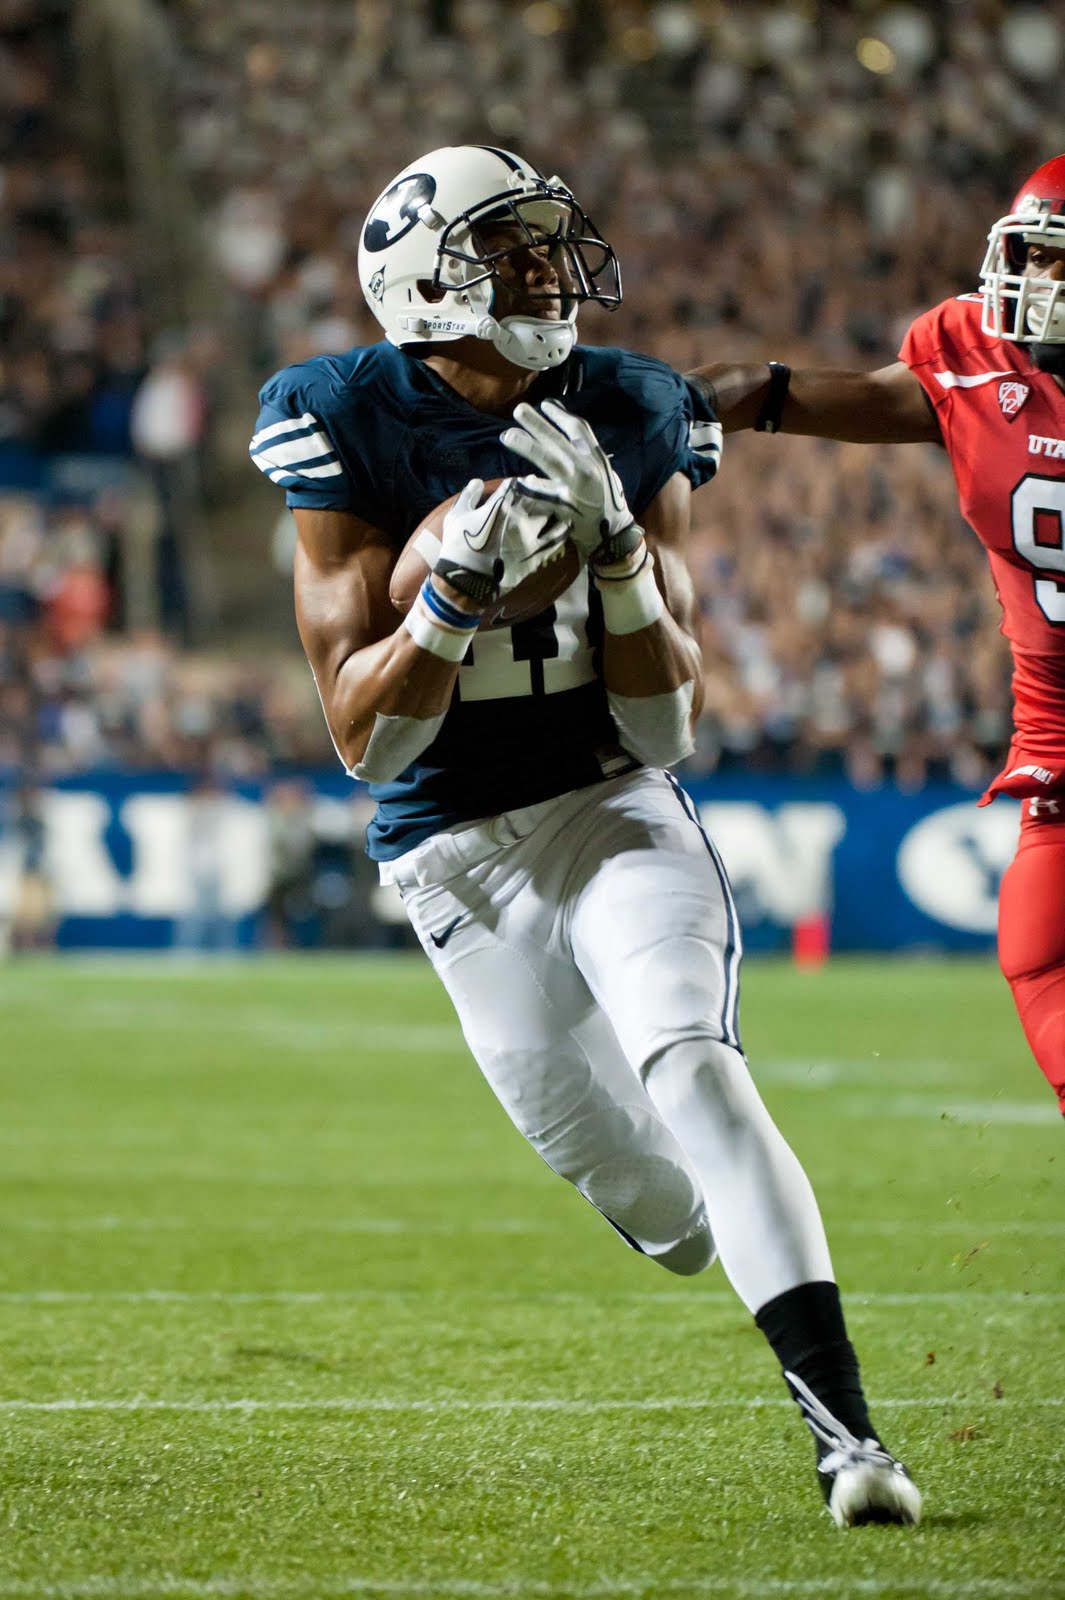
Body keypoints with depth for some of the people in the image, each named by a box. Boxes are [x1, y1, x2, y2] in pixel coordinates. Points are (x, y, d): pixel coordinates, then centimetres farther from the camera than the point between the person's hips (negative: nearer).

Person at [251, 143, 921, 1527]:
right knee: (620, 1175, 0)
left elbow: (668, 727, -4)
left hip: (615, 807, 1)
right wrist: (460, 586, -26)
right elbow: (362, 737, -11)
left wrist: (614, 546, -18)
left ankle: (843, 1425, -30)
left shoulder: (630, 425, -1)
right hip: (459, 849, 0)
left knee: (690, 1064, -26)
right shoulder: (352, 431, -8)